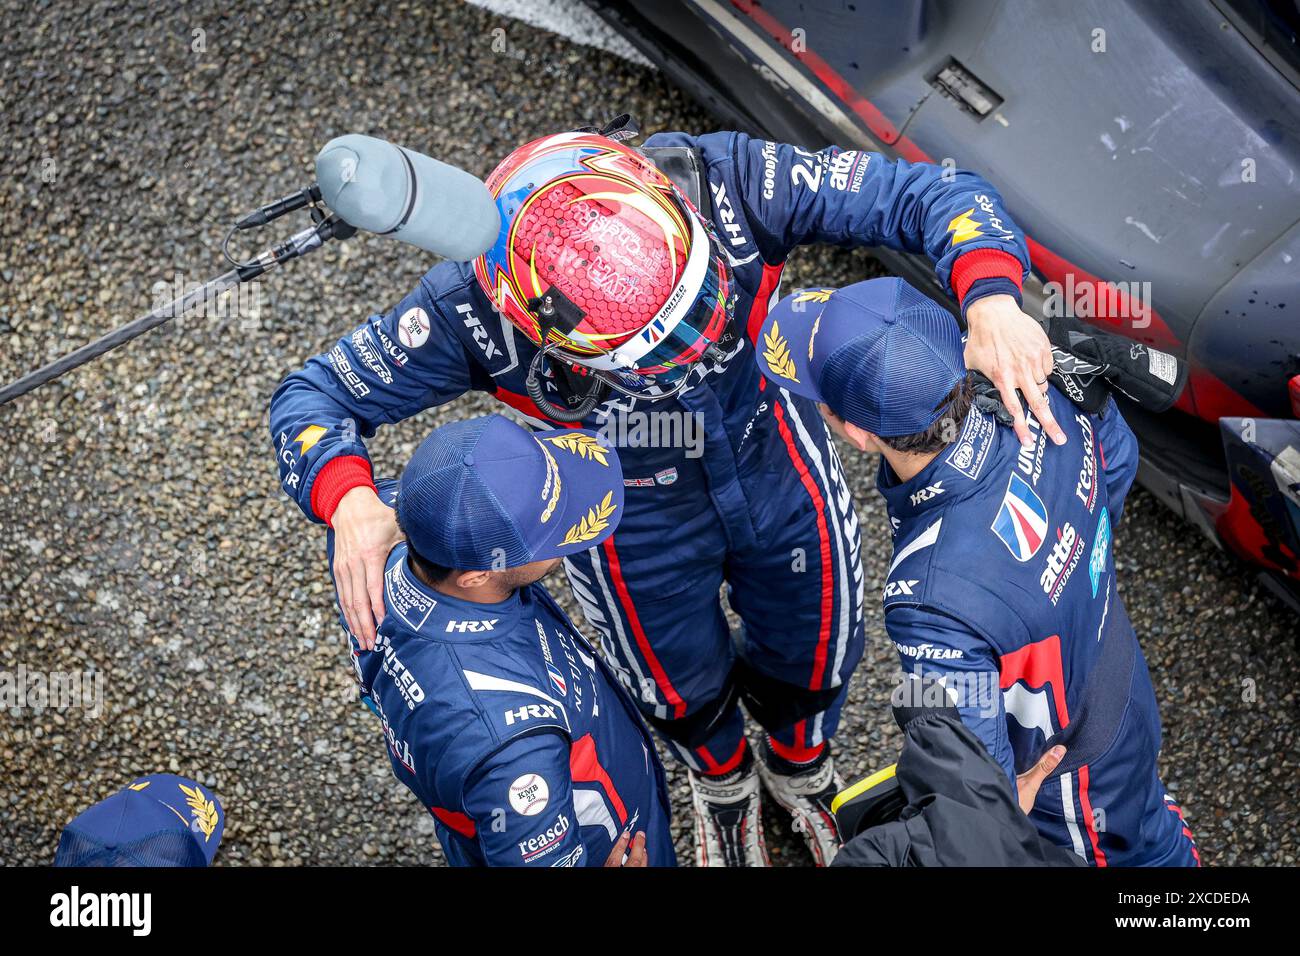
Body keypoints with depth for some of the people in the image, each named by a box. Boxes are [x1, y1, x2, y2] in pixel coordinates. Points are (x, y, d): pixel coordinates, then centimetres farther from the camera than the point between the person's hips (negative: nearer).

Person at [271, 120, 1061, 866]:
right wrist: (351, 507, -46)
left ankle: (800, 765, 64)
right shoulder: (472, 311, -38)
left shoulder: (729, 183, -37)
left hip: (772, 457, 2)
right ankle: (722, 780, 65)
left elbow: (931, 193, -33)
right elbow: (314, 397, -25)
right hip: (634, 515, -1)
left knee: (817, 645, 25)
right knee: (681, 682, 25)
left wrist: (992, 302, -53)